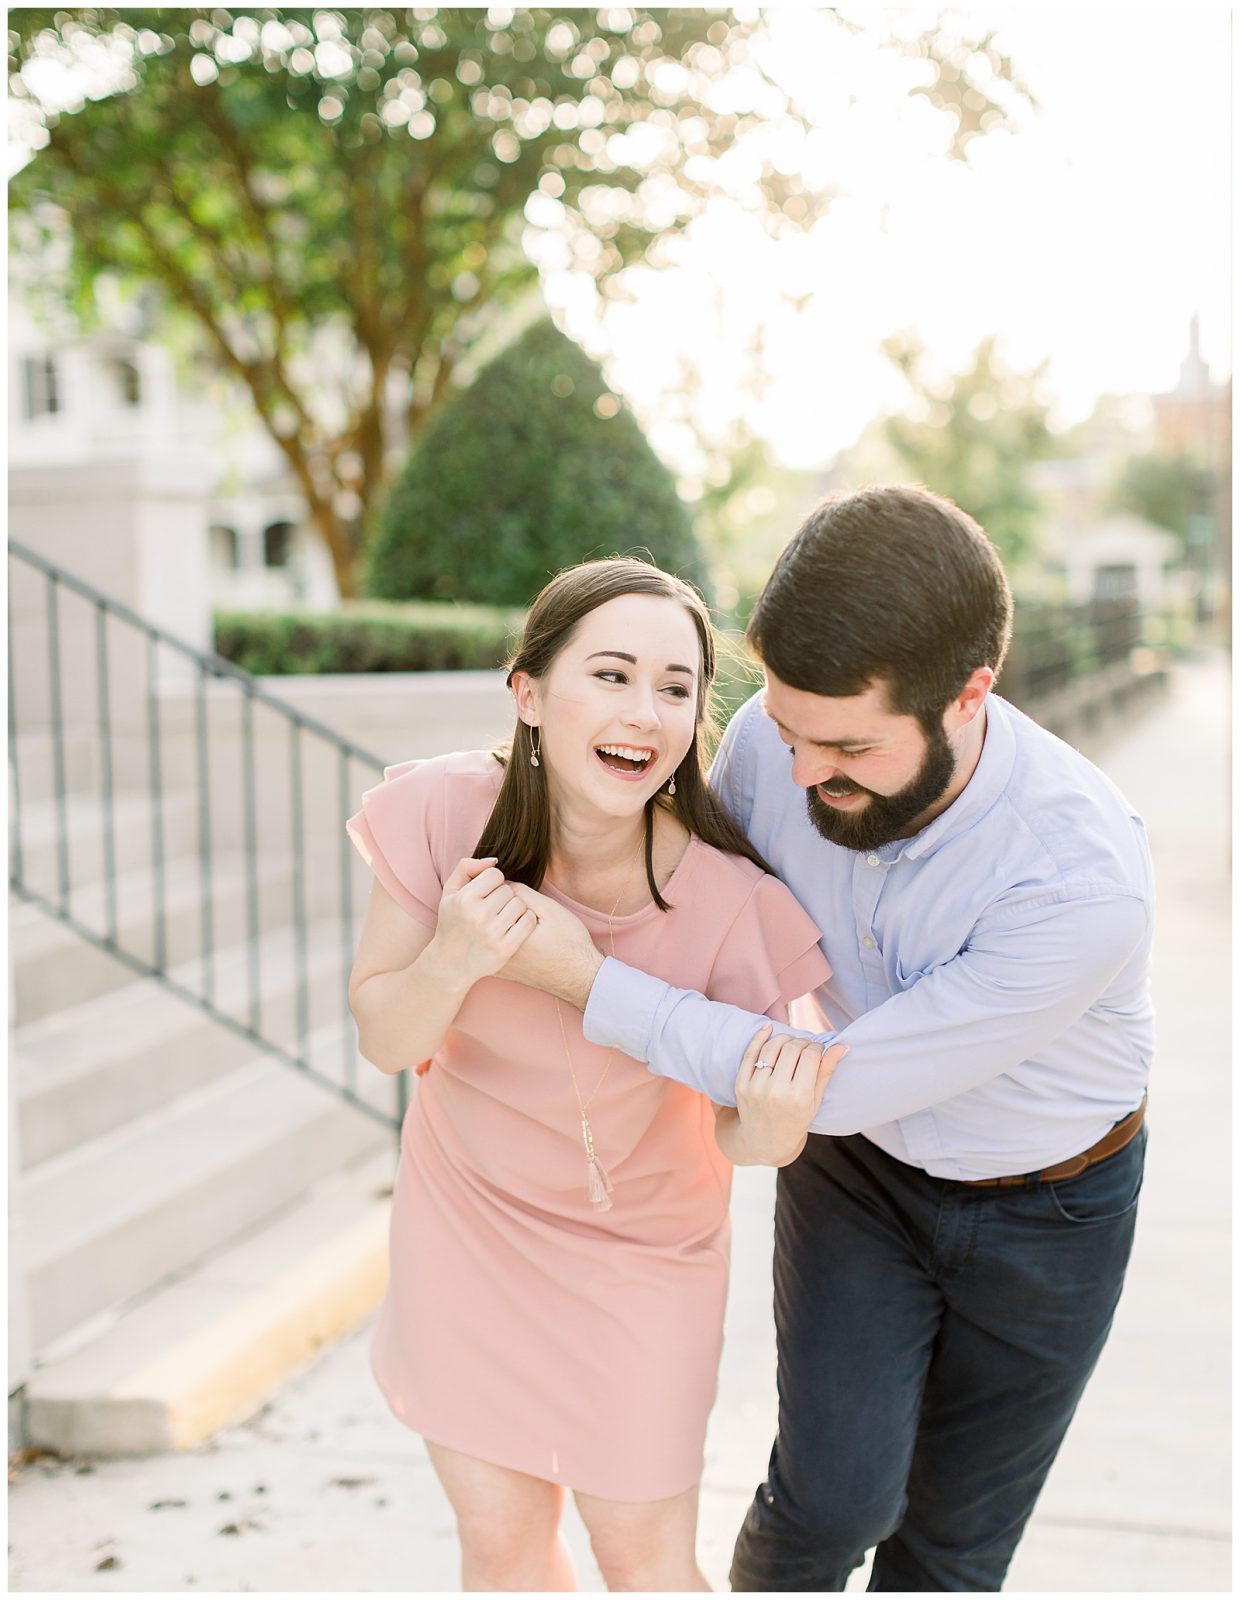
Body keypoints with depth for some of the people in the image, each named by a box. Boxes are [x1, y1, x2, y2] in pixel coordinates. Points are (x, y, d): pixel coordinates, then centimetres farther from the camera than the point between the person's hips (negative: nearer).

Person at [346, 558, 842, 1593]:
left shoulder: (728, 895, -29)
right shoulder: (443, 811, -25)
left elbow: (734, 1131, -15)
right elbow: (386, 1039, -13)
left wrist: (772, 1122, -39)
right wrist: (451, 962, -34)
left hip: (641, 1246, -2)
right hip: (469, 1213, 2)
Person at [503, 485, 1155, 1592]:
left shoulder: (1085, 884, -38)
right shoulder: (774, 742, -25)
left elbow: (841, 1084, -31)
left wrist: (588, 983, -32)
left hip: (1047, 1204, -2)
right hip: (856, 1166, 2)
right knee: (835, 1496, -8)